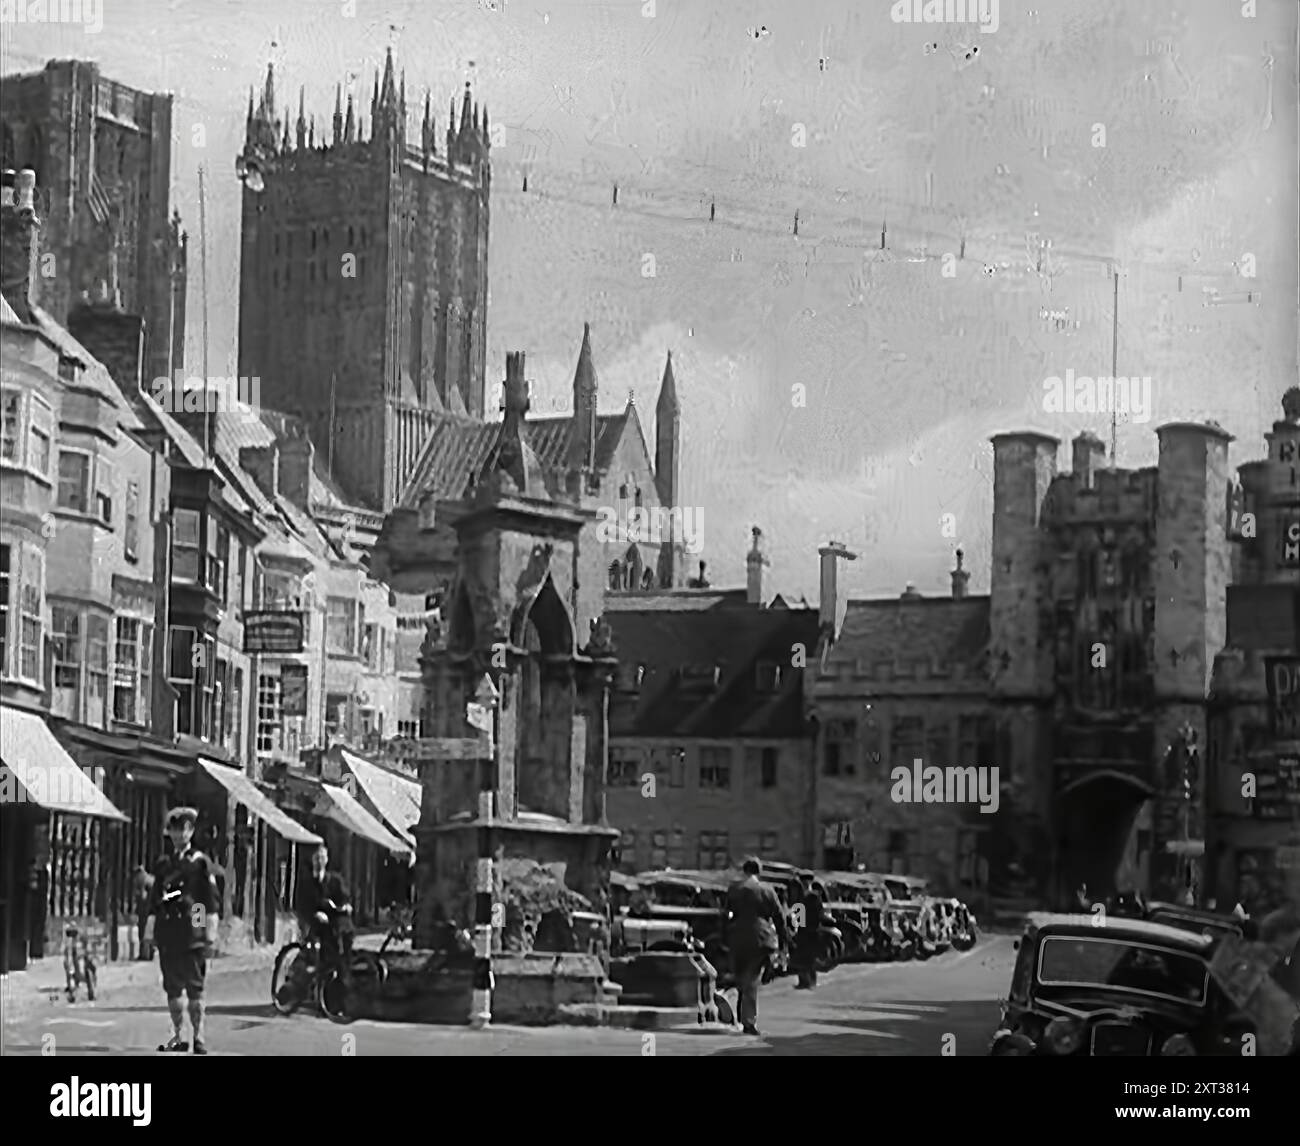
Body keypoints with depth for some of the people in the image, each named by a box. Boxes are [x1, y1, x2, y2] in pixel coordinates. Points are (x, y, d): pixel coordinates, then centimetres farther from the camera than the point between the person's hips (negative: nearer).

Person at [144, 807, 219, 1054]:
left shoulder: (201, 862, 4)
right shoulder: (163, 864, 15)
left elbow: (211, 899, 1)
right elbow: (154, 899, 16)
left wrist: (211, 932, -5)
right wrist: (150, 930, 10)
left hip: (192, 932, -4)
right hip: (167, 935, 4)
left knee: (195, 989, -3)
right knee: (172, 988, 5)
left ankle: (199, 1038, 0)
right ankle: (177, 1036, 11)